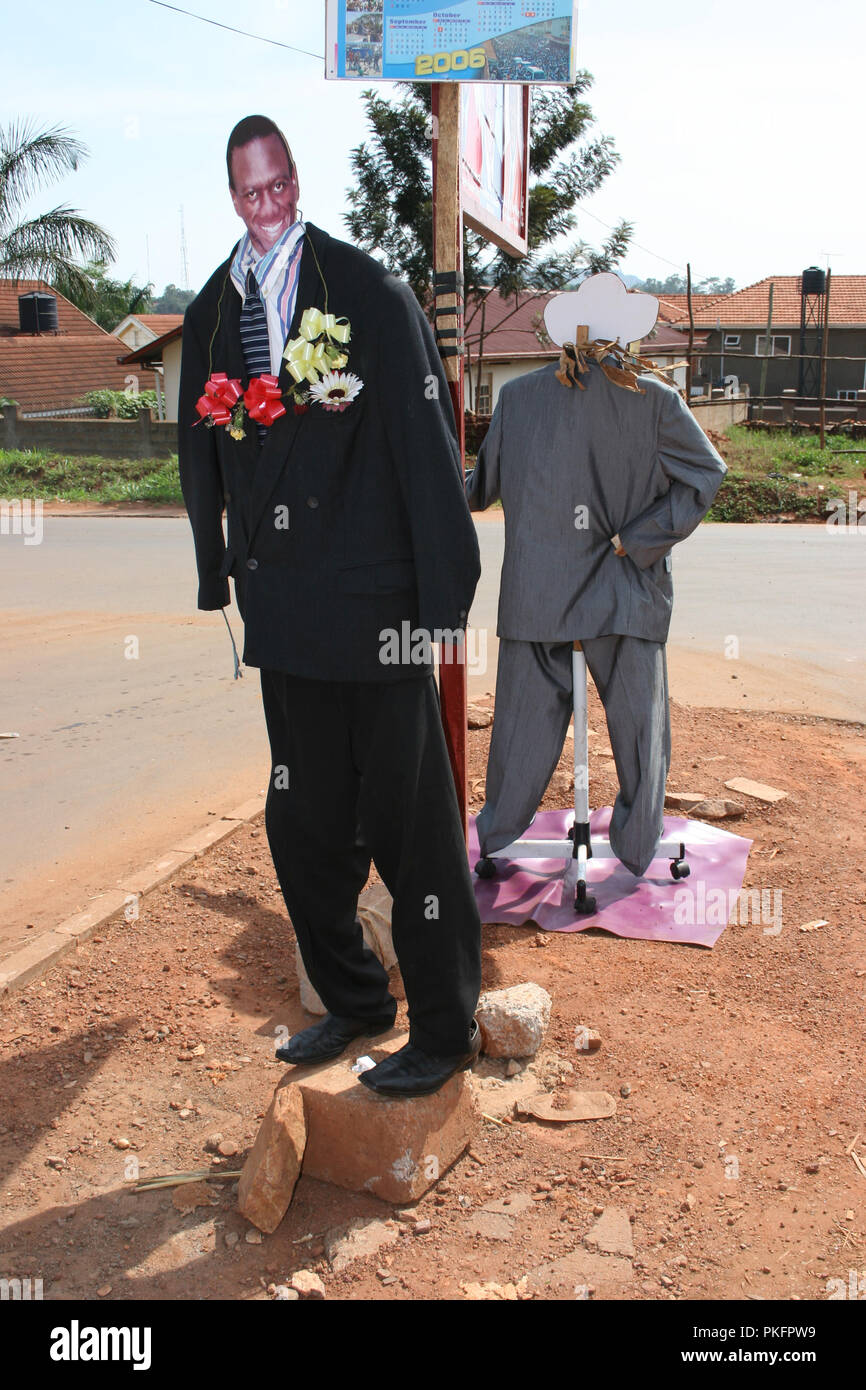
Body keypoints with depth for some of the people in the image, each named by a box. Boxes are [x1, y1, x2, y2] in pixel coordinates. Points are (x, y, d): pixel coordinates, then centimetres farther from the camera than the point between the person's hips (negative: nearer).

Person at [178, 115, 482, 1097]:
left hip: (375, 611, -5)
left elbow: (428, 453, -8)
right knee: (303, 828, 13)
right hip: (281, 619, 6)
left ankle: (445, 1028, 20)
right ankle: (351, 1001, 34)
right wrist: (214, 597, 14)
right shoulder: (212, 313, 11)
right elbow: (203, 464, 17)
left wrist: (443, 606, -13)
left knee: (410, 827, 2)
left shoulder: (371, 294, -5)